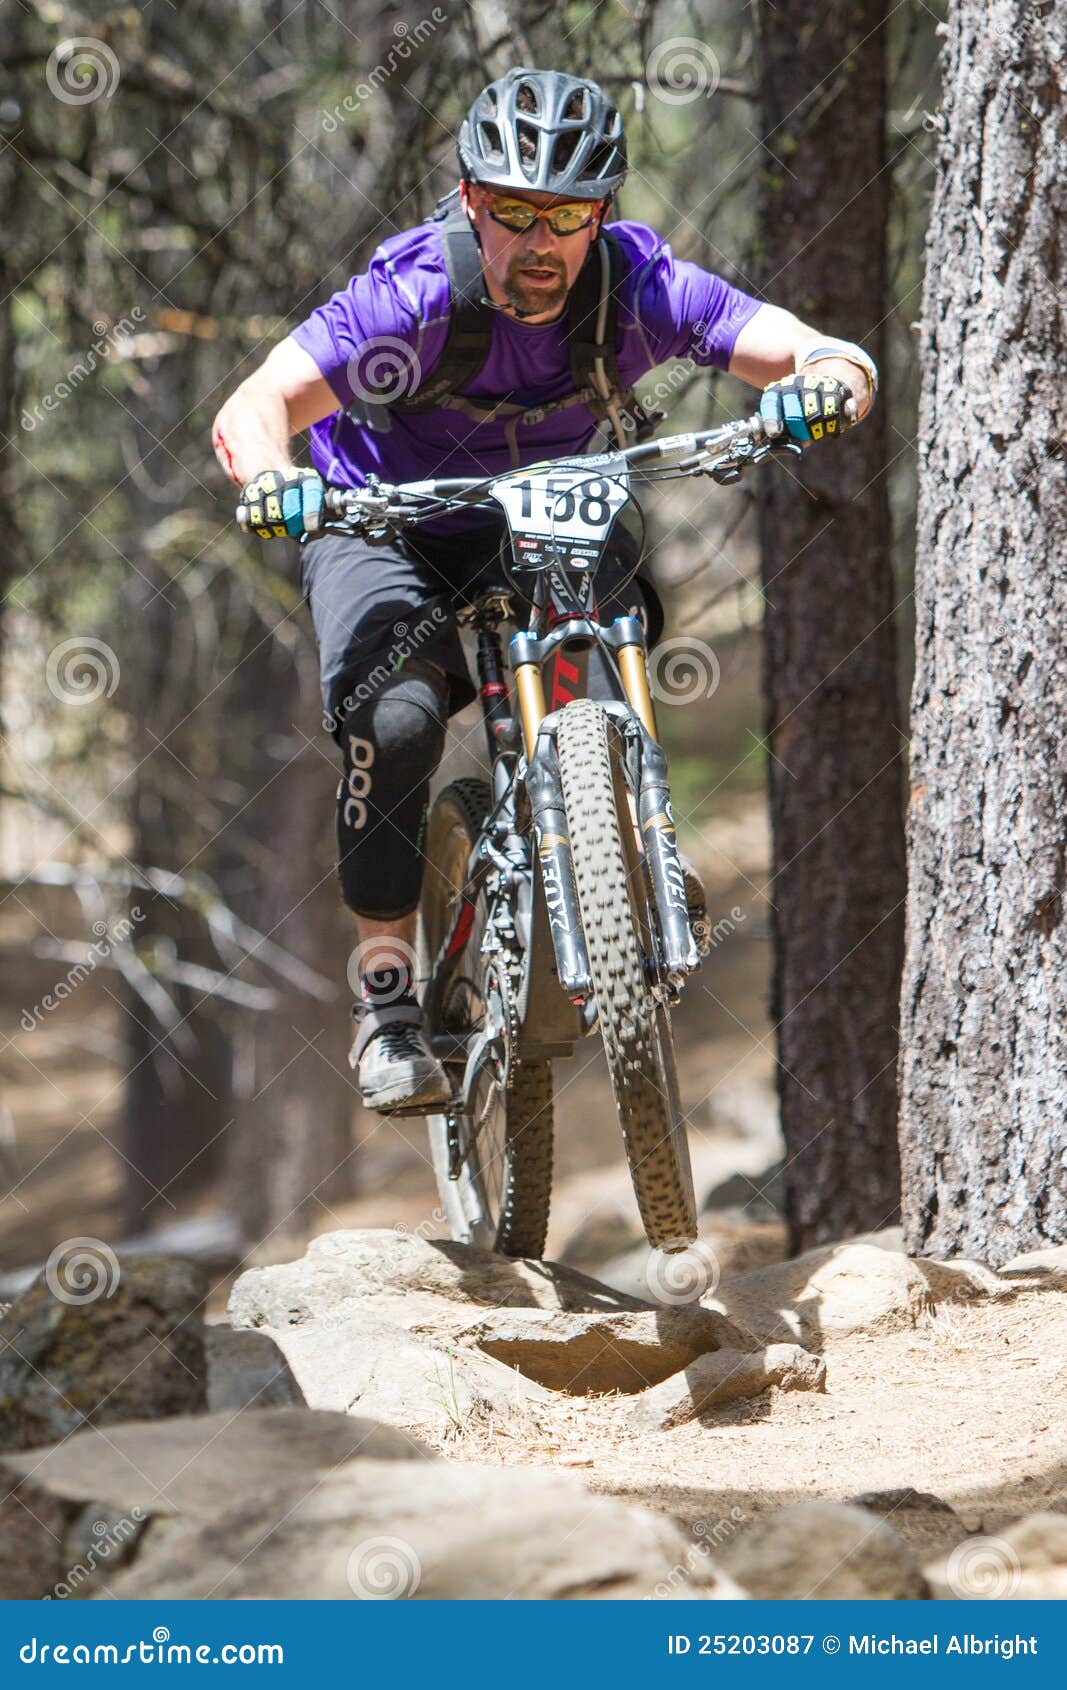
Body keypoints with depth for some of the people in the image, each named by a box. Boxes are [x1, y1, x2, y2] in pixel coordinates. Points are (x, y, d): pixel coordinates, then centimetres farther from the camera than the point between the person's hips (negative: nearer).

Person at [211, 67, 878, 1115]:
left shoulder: (638, 286, -25)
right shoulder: (418, 296, -31)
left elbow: (840, 362, -29)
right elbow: (253, 408, -38)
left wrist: (822, 386, -53)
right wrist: (272, 480, -61)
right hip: (386, 525, -3)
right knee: (397, 718, -28)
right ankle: (384, 993, -13)